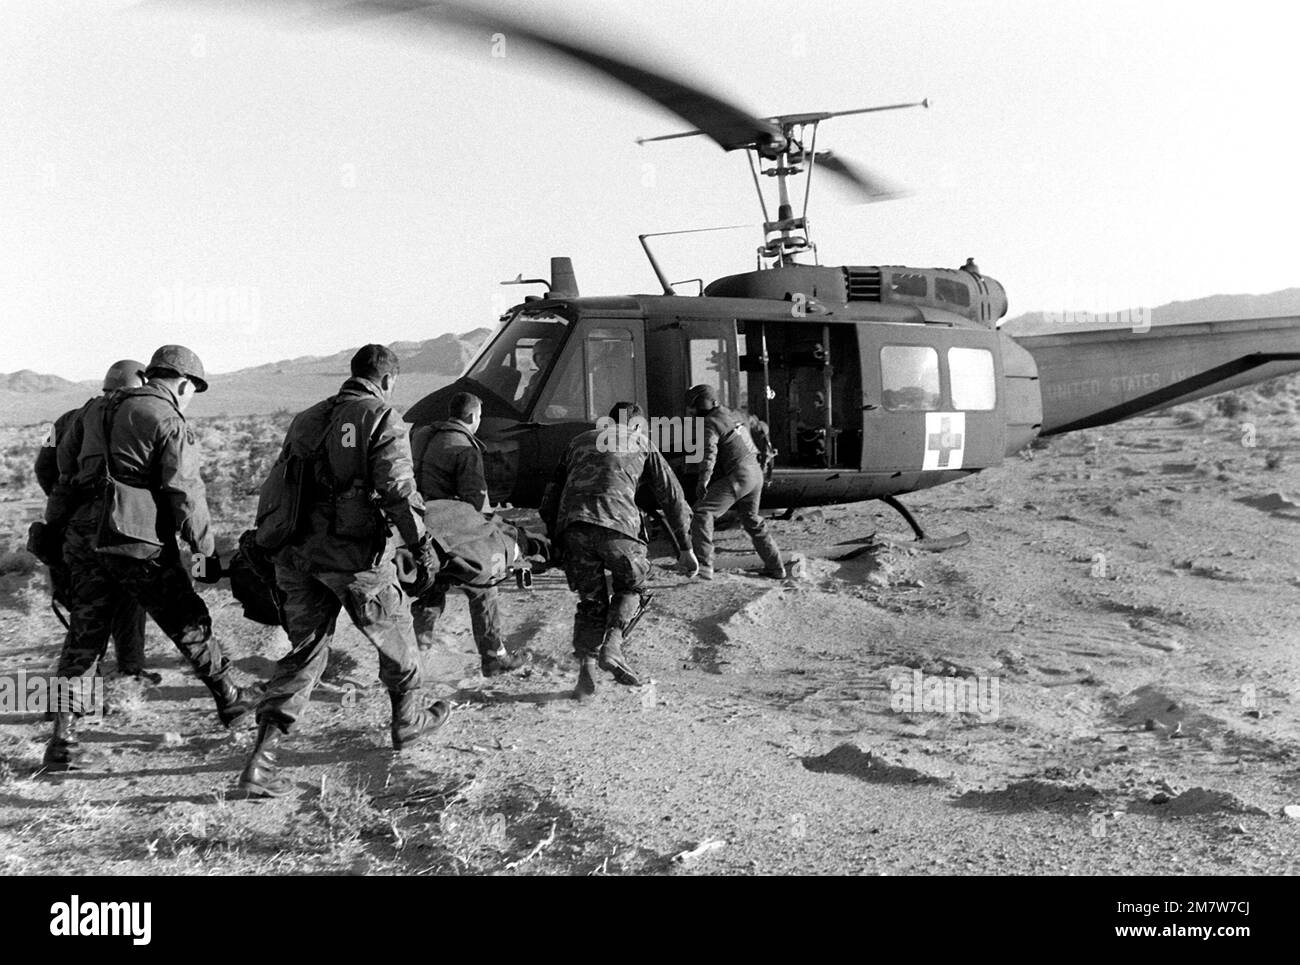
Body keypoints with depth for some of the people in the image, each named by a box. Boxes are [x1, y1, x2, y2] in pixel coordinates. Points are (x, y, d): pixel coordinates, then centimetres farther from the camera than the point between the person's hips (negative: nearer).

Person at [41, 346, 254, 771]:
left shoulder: (101, 412, 17)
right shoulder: (169, 421, -7)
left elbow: (80, 475, 21)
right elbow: (184, 492, -11)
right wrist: (206, 550, -5)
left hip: (85, 540, 6)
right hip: (140, 543, -6)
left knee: (84, 638, 8)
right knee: (189, 624, 10)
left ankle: (63, 740, 4)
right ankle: (231, 703, 23)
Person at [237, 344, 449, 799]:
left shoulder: (307, 419, 16)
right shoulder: (382, 420, -5)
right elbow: (398, 490, -15)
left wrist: (273, 546, 25)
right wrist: (424, 549, -12)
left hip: (296, 552, 6)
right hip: (354, 552, -6)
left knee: (305, 648, 9)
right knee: (390, 634, 17)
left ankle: (264, 757, -2)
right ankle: (409, 719, 36)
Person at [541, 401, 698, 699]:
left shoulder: (580, 441, 33)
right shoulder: (642, 446, 24)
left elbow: (552, 492, 27)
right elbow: (672, 497, 20)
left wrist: (553, 536, 27)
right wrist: (685, 547, 21)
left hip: (572, 524, 3)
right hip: (616, 521, -3)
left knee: (591, 600, 16)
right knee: (631, 586, 19)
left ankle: (586, 667, 2)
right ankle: (612, 647, -2)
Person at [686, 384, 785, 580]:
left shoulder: (710, 424, -13)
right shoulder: (731, 415, 15)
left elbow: (709, 454, -27)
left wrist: (703, 481, -31)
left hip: (737, 476, -10)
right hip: (756, 473, 10)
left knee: (702, 512, -16)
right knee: (752, 521, 26)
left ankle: (704, 565, -28)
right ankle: (775, 566, 34)